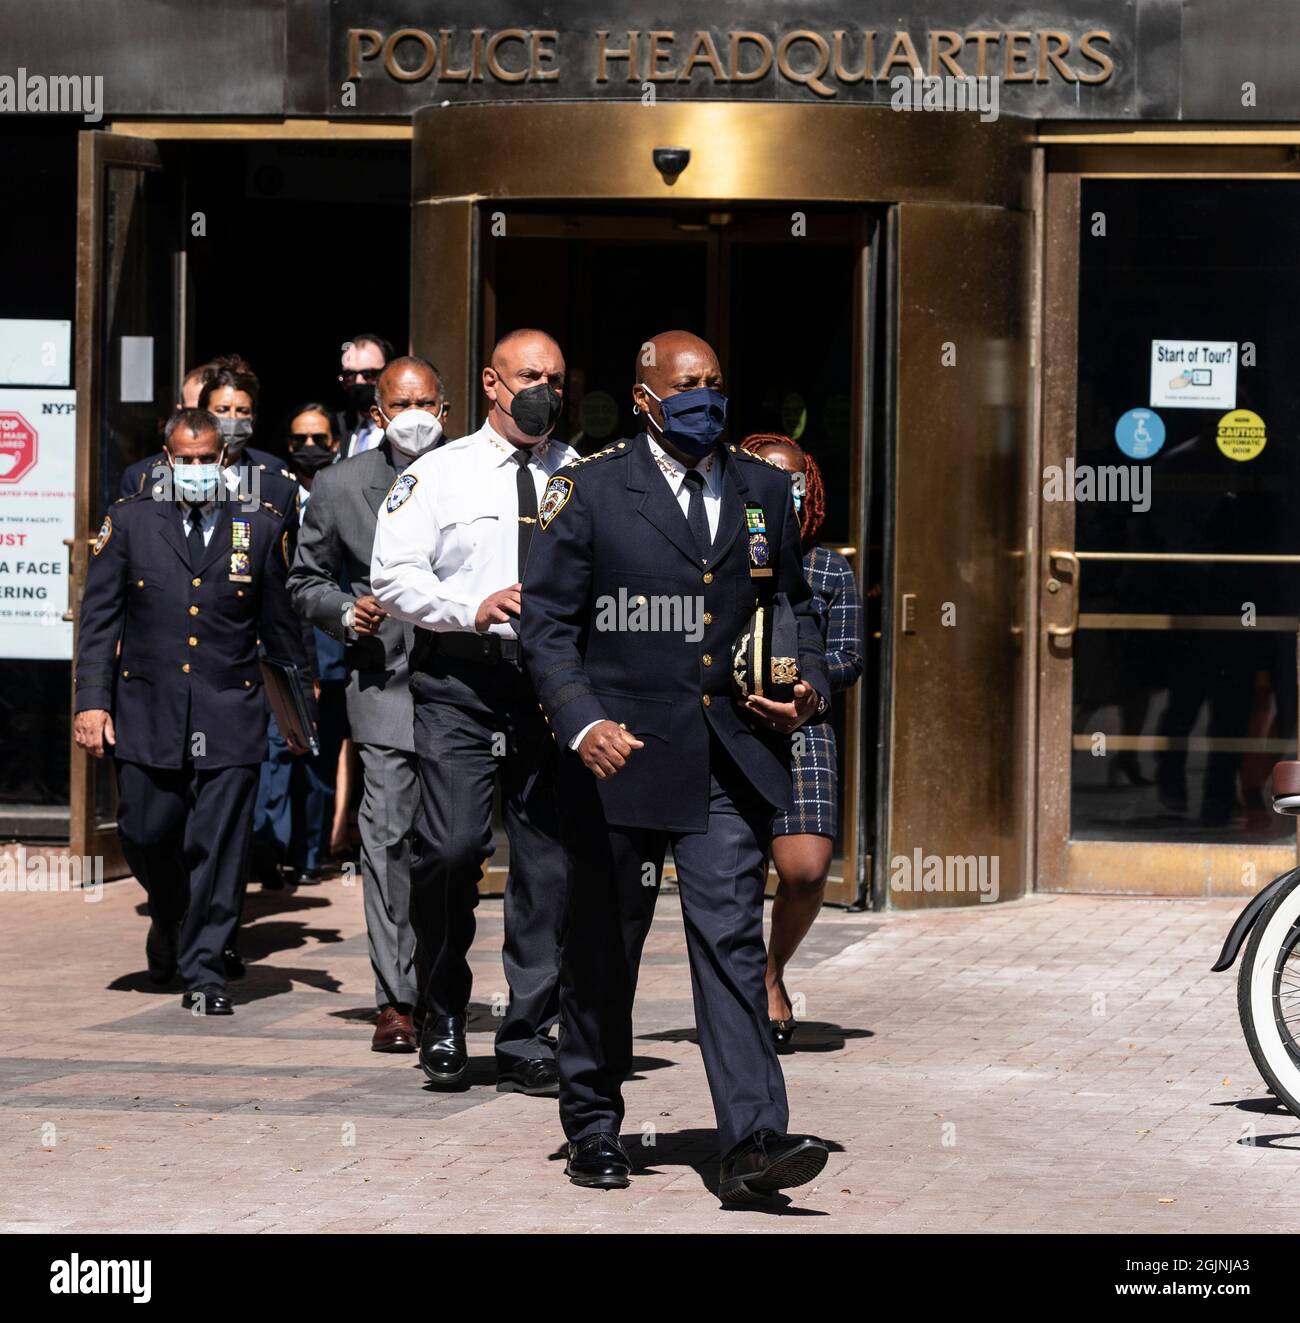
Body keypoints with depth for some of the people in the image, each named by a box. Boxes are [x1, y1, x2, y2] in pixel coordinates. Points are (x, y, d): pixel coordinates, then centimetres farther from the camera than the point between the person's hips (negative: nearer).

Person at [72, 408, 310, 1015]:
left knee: (218, 846, -4)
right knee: (146, 834, 4)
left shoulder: (261, 526, 6)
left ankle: (204, 971, 4)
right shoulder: (130, 521, 6)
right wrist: (91, 700, -4)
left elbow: (280, 623, 12)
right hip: (147, 711, 1)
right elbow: (99, 618, 4)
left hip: (229, 714, -1)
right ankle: (169, 917, 36)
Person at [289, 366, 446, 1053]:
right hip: (386, 681, -1)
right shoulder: (340, 486, 6)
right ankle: (396, 1001, -9)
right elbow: (306, 579, 14)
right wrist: (347, 612, -5)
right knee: (389, 838, -9)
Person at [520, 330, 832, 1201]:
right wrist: (583, 723, -16)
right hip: (623, 753, -1)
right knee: (604, 947, 10)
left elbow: (795, 604, 21)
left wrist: (809, 688, 1)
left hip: (733, 759, 2)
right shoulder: (592, 491, 0)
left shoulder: (764, 490, 11)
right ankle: (594, 1126, 25)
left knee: (731, 940, -8)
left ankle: (754, 1140, -14)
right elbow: (548, 624, -2)